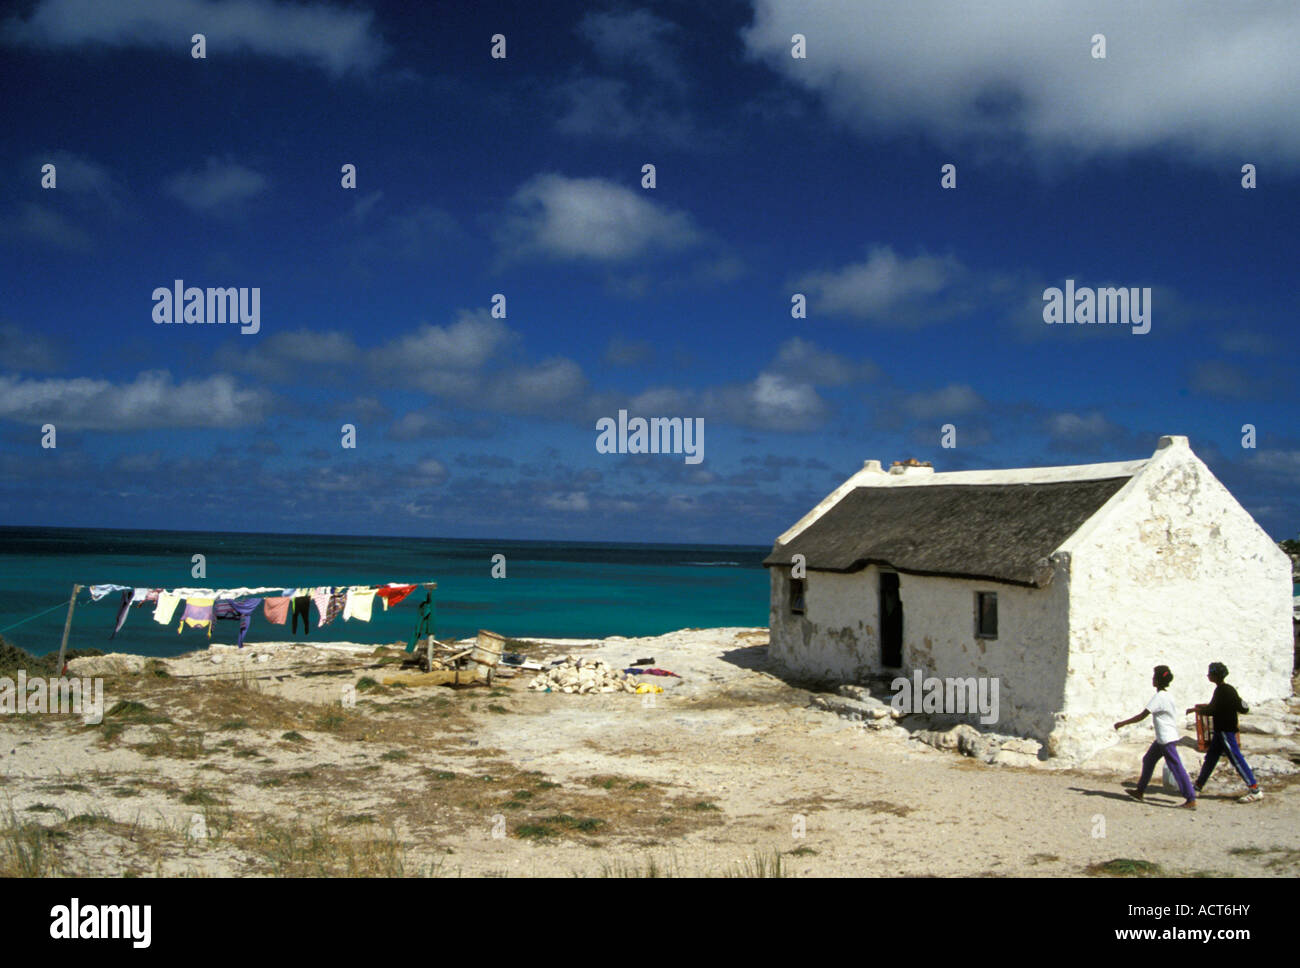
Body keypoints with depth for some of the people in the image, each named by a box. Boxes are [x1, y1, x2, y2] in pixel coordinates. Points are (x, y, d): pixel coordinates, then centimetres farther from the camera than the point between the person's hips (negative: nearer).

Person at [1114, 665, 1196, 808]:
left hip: (1166, 738, -10)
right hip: (1162, 738, 10)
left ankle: (1191, 800, -8)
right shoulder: (1166, 696, 10)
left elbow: (1142, 716, -17)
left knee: (1176, 767, -9)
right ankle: (1140, 792, 26)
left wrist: (1123, 723, -10)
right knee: (1148, 760, 18)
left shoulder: (1159, 697, -17)